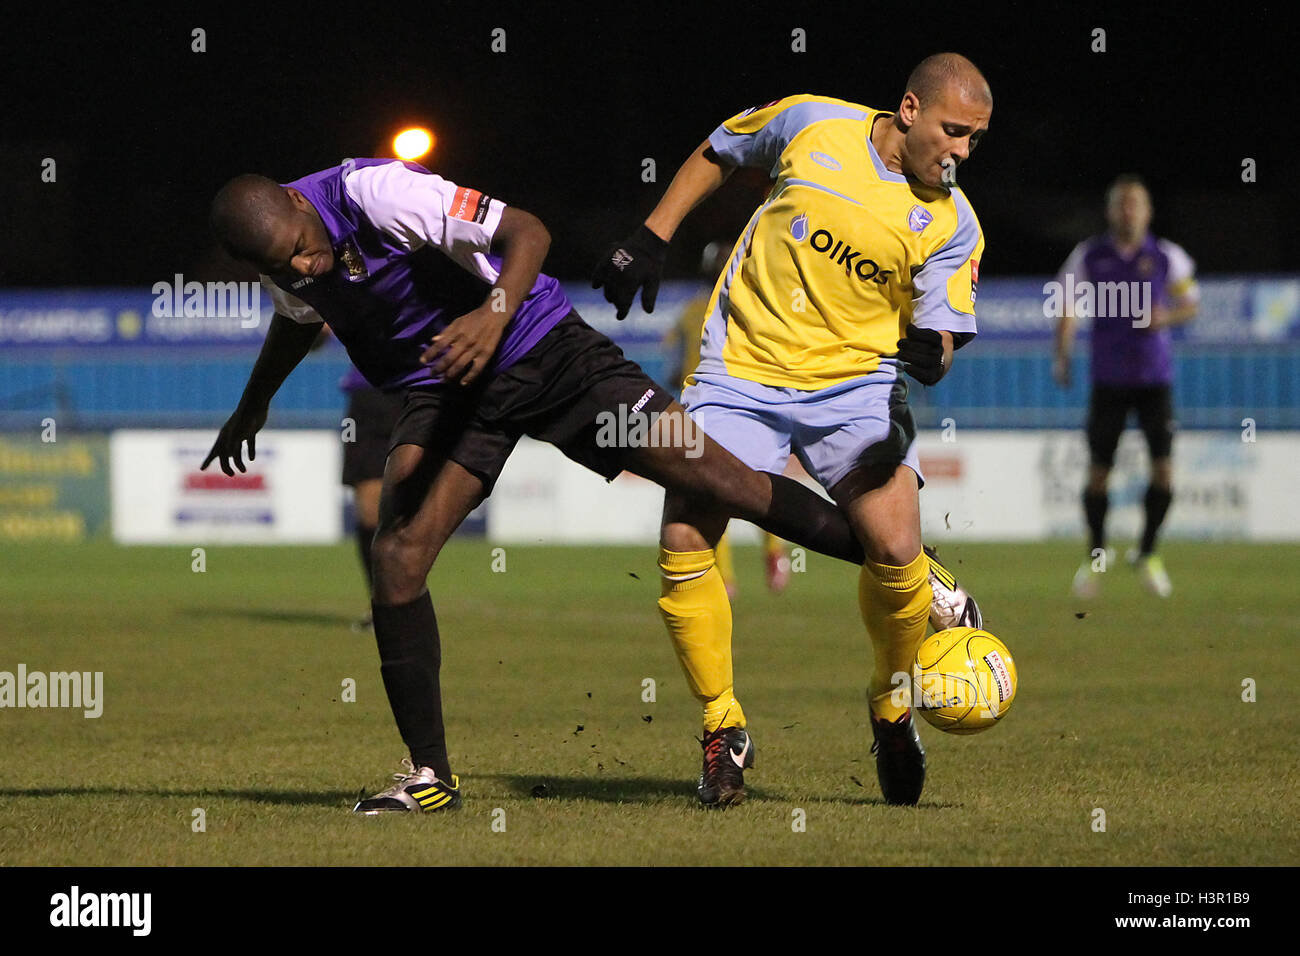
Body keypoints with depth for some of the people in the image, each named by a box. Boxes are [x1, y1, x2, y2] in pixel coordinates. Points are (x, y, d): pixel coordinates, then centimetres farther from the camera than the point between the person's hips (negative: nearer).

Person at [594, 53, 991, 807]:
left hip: (854, 383, 0)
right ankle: (724, 731, 6)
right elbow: (717, 155, 14)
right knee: (683, 542, -12)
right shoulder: (812, 124, -4)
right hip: (740, 370, 0)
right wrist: (650, 239, 10)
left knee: (896, 550, -18)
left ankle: (893, 705, 12)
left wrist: (931, 353, -28)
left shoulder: (952, 223, -4)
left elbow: (938, 340, -4)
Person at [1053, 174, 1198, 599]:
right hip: (1108, 380, 0)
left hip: (1155, 377, 0)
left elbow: (1189, 305, 8)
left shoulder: (1167, 257, -1)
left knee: (1164, 467, -10)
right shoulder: (1089, 256, 1)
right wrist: (1062, 356, -3)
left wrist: (1167, 316, -13)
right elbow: (1068, 308, 9)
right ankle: (1095, 556, 21)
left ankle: (1147, 553, 10)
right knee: (1098, 472, 1)